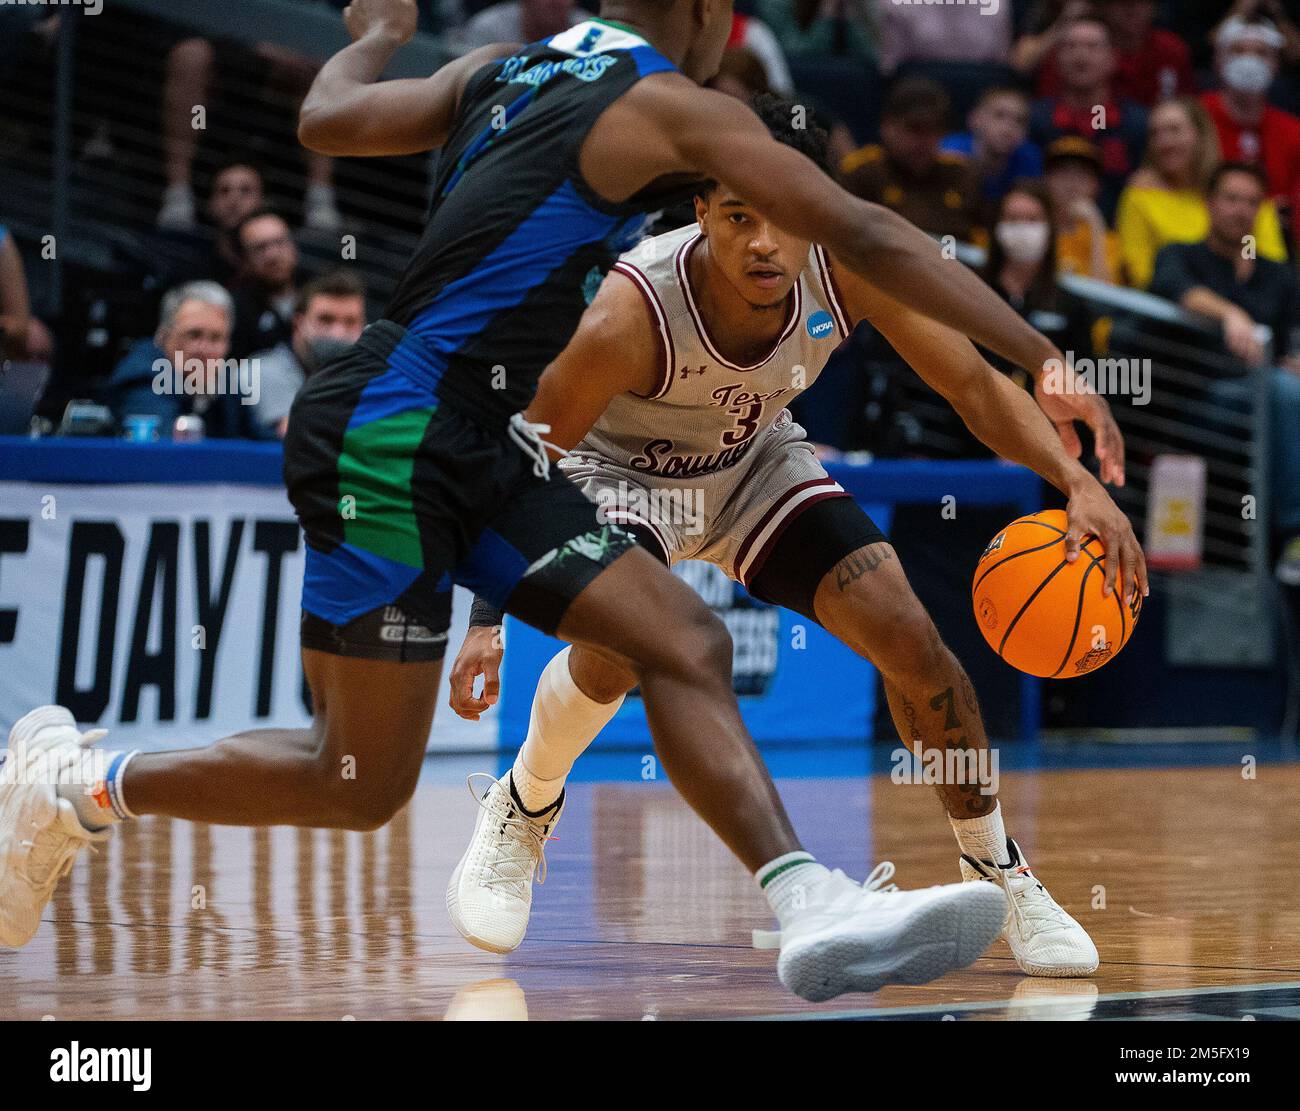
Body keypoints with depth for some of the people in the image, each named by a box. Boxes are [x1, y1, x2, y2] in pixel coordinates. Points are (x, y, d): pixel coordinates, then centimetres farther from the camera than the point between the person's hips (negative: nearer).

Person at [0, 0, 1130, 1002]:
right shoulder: (675, 107, -11)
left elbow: (326, 119, 14)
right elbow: (863, 234, -15)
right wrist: (1047, 362, -15)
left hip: (480, 451, 9)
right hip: (390, 435, -9)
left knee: (685, 641, -5)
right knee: (361, 785, -1)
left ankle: (813, 908, -17)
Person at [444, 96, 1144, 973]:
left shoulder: (849, 266, -28)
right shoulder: (630, 314, -37)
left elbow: (976, 384, -18)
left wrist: (1077, 481, -34)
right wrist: (487, 620, -29)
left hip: (755, 464, 4)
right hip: (619, 473, -3)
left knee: (912, 641, -10)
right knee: (618, 648, -33)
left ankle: (1003, 876, 10)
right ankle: (520, 816, -1)